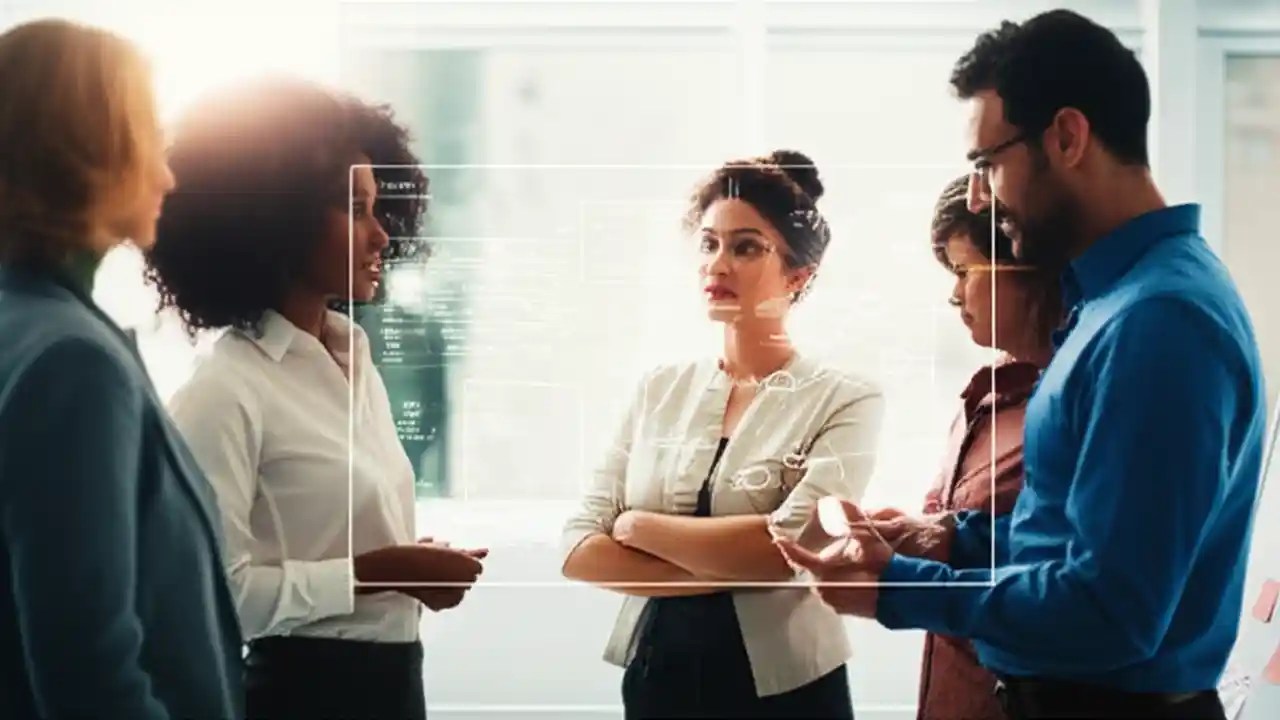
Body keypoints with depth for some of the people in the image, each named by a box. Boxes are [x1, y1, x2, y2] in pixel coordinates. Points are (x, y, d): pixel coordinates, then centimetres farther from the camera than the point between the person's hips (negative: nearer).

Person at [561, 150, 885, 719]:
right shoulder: (659, 390, 3)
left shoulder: (845, 400, -8)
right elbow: (580, 549, -3)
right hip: (655, 674, 4)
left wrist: (638, 525, -10)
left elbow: (789, 549, -21)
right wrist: (727, 569, -16)